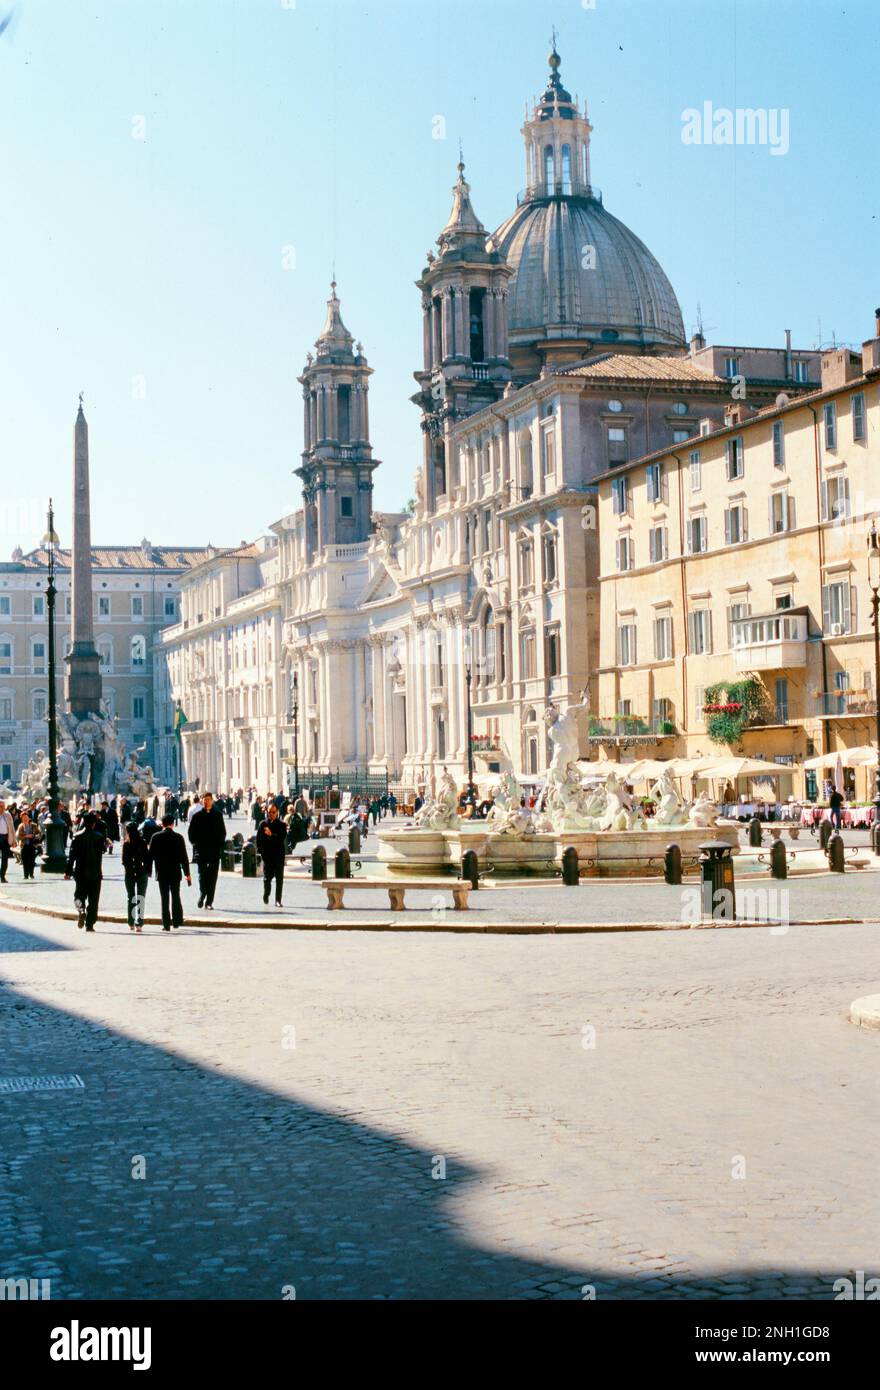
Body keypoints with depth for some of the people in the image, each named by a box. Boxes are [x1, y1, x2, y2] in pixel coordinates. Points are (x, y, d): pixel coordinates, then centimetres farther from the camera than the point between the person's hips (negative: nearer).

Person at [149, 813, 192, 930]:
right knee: (176, 897, 15)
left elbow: (151, 855, -2)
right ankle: (177, 920, 16)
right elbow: (184, 857, -4)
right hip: (175, 872, 0)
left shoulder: (156, 837, -5)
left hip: (161, 873, 0)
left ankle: (166, 924, 1)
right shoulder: (178, 837, -5)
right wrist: (187, 873, 2)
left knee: (164, 899, 3)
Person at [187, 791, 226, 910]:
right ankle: (202, 895, 21)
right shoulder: (197, 816, 5)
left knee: (212, 877, 0)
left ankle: (209, 902, 4)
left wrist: (220, 845, -2)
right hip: (201, 850, 0)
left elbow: (223, 832, 9)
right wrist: (195, 844, -6)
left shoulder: (218, 815, 7)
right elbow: (191, 832, 6)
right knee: (202, 875, -1)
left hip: (215, 851, 1)